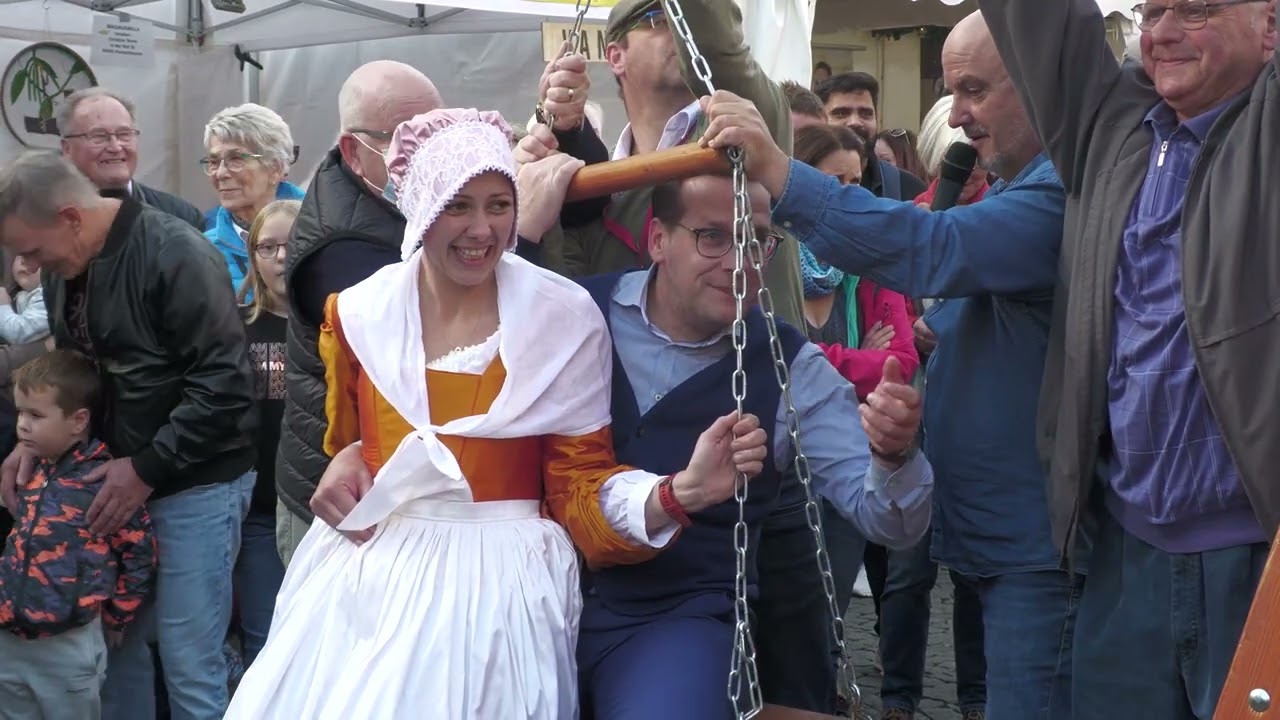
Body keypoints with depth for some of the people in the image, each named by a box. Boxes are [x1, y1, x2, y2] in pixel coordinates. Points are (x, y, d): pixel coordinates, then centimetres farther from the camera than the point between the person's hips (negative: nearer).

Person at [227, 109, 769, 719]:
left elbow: (579, 484, -6)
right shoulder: (359, 313, 4)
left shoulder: (565, 318, -4)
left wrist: (684, 489, -20)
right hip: (367, 572, 3)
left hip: (499, 578, -3)